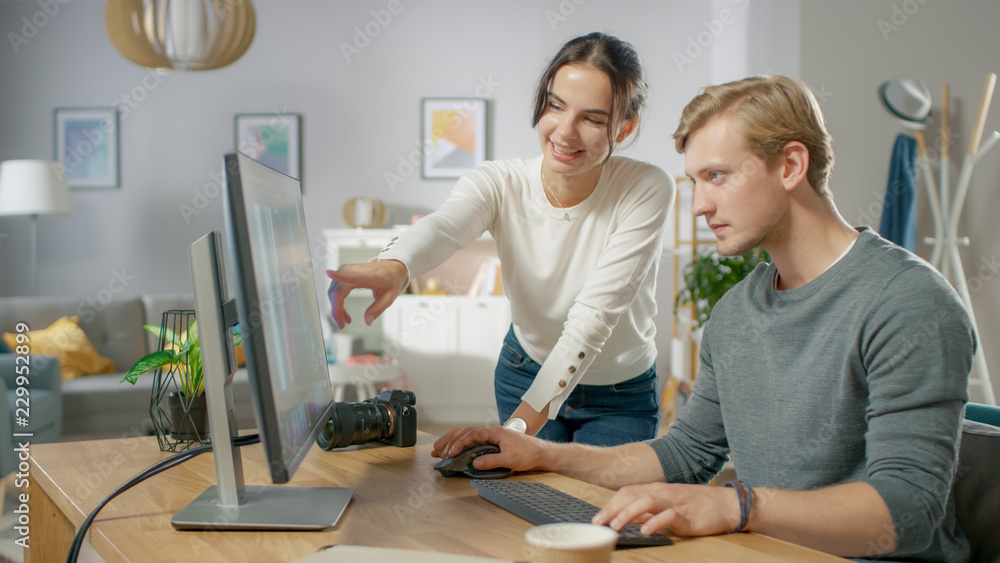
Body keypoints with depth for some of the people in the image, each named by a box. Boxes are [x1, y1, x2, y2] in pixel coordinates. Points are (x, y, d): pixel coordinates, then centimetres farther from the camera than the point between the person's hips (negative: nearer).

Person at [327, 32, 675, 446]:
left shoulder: (647, 191, -25)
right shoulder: (500, 183, -19)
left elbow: (592, 319, -32)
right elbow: (442, 226, -42)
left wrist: (520, 426, -42)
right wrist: (392, 266, -67)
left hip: (621, 399, -1)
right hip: (525, 374, 2)